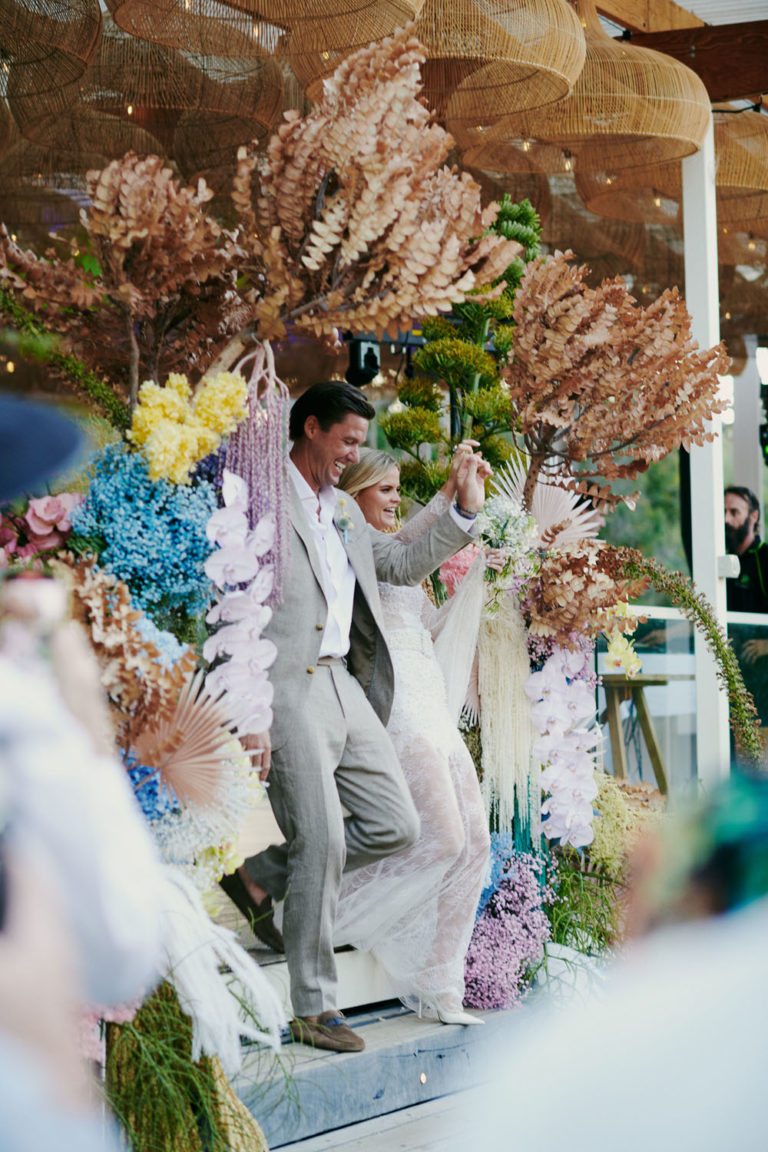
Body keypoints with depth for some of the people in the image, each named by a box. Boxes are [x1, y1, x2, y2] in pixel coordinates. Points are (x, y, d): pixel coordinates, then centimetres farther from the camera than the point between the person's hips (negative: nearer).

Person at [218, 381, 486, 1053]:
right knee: (322, 841, -8)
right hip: (289, 689, -8)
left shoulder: (343, 511, 19)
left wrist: (465, 510, 16)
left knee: (396, 826, 6)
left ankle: (262, 879, 19)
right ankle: (314, 1010, 2)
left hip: (343, 683, 8)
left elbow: (402, 564, 29)